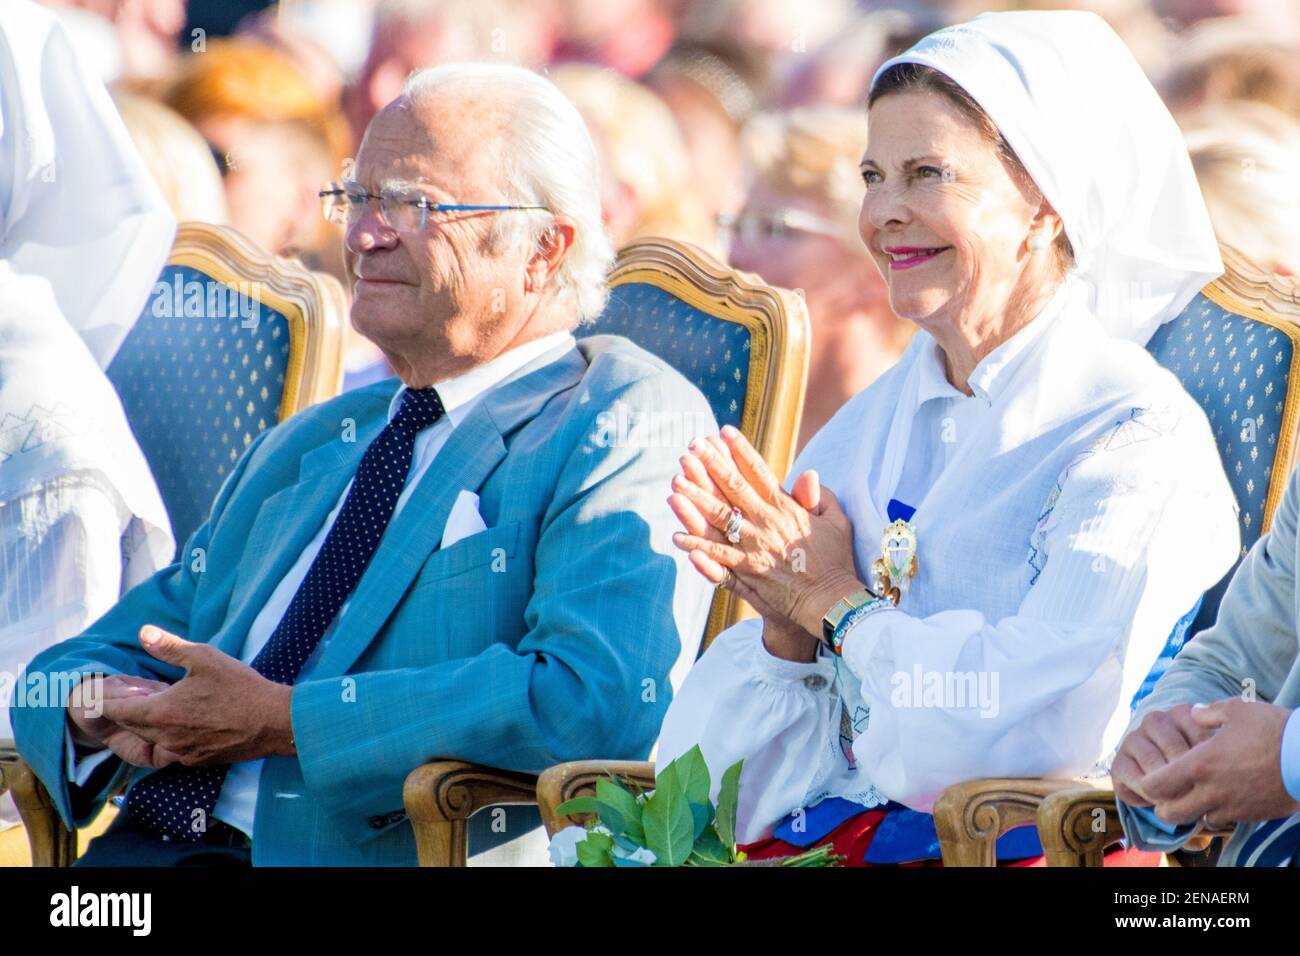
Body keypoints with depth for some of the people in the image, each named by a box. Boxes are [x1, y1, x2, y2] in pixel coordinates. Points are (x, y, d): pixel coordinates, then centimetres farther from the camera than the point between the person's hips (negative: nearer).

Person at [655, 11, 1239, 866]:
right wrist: (788, 627, -6)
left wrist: (842, 608, -6)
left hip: (1018, 842, -6)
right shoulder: (867, 427, 14)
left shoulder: (1136, 434, -4)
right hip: (820, 841, 6)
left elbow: (1062, 718, -17)